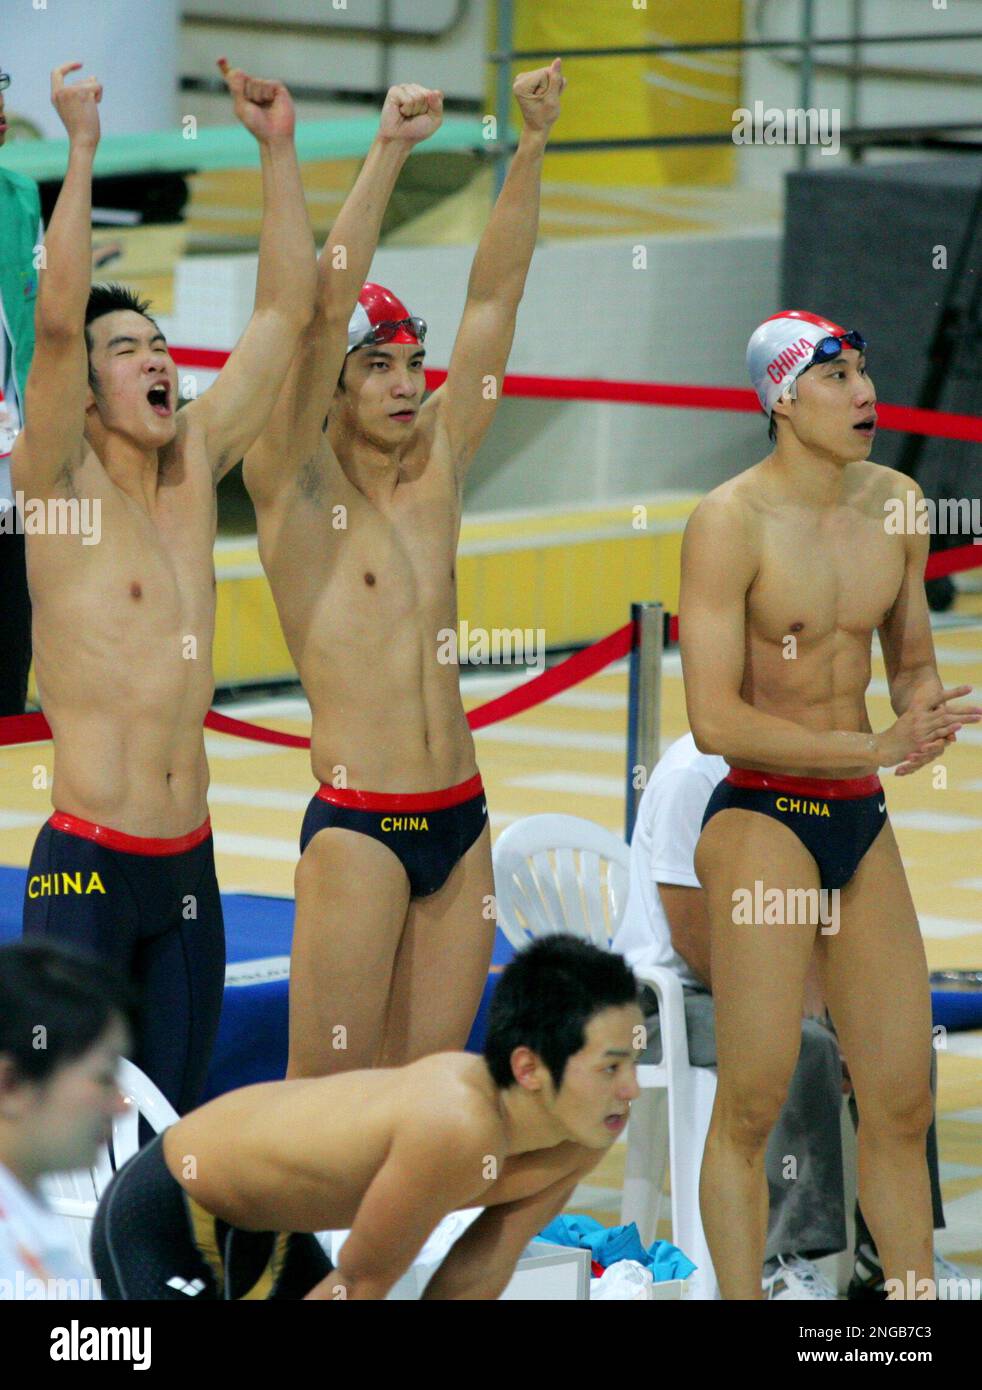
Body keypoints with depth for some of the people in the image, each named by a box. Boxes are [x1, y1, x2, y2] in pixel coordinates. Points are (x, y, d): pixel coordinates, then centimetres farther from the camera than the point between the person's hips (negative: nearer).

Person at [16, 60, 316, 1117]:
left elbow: (284, 312, 13)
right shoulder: (61, 483, -4)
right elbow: (58, 317, -19)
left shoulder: (194, 466, 11)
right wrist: (82, 145, -19)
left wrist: (278, 148, 9)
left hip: (188, 867, 6)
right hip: (88, 862, -6)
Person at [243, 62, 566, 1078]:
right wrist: (386, 154, -17)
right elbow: (326, 309, -14)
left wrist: (531, 145, 2)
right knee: (327, 1097, -6)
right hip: (358, 827, -5)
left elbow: (493, 298, 8)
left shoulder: (437, 467, 11)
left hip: (459, 825, 5)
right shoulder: (296, 488, -3)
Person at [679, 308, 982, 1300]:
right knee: (753, 1102, -5)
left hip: (863, 822, 6)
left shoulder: (894, 502, 7)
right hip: (761, 816, -6)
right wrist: (874, 751, -20)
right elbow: (713, 719, -18)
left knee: (901, 1103, 8)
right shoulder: (731, 522, -13)